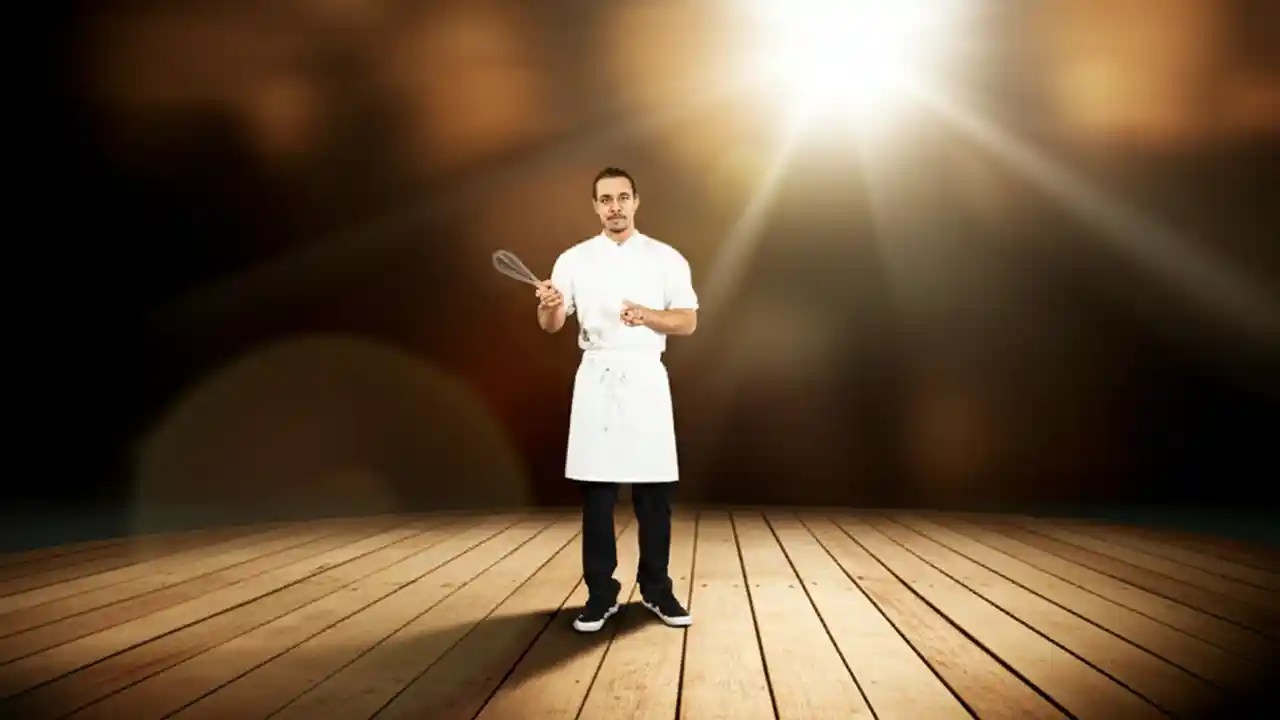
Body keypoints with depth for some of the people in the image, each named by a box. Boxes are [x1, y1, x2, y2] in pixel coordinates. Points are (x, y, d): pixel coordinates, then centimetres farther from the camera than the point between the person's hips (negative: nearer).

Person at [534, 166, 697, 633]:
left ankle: (655, 589, 18)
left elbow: (688, 323, 1)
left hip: (646, 378, 0)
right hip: (596, 378, 0)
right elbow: (551, 326, -1)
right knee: (596, 491, 2)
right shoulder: (574, 259, 5)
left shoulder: (666, 258, 4)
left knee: (654, 490, 3)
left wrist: (647, 315, -17)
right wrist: (549, 306, -24)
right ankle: (601, 593, 13)